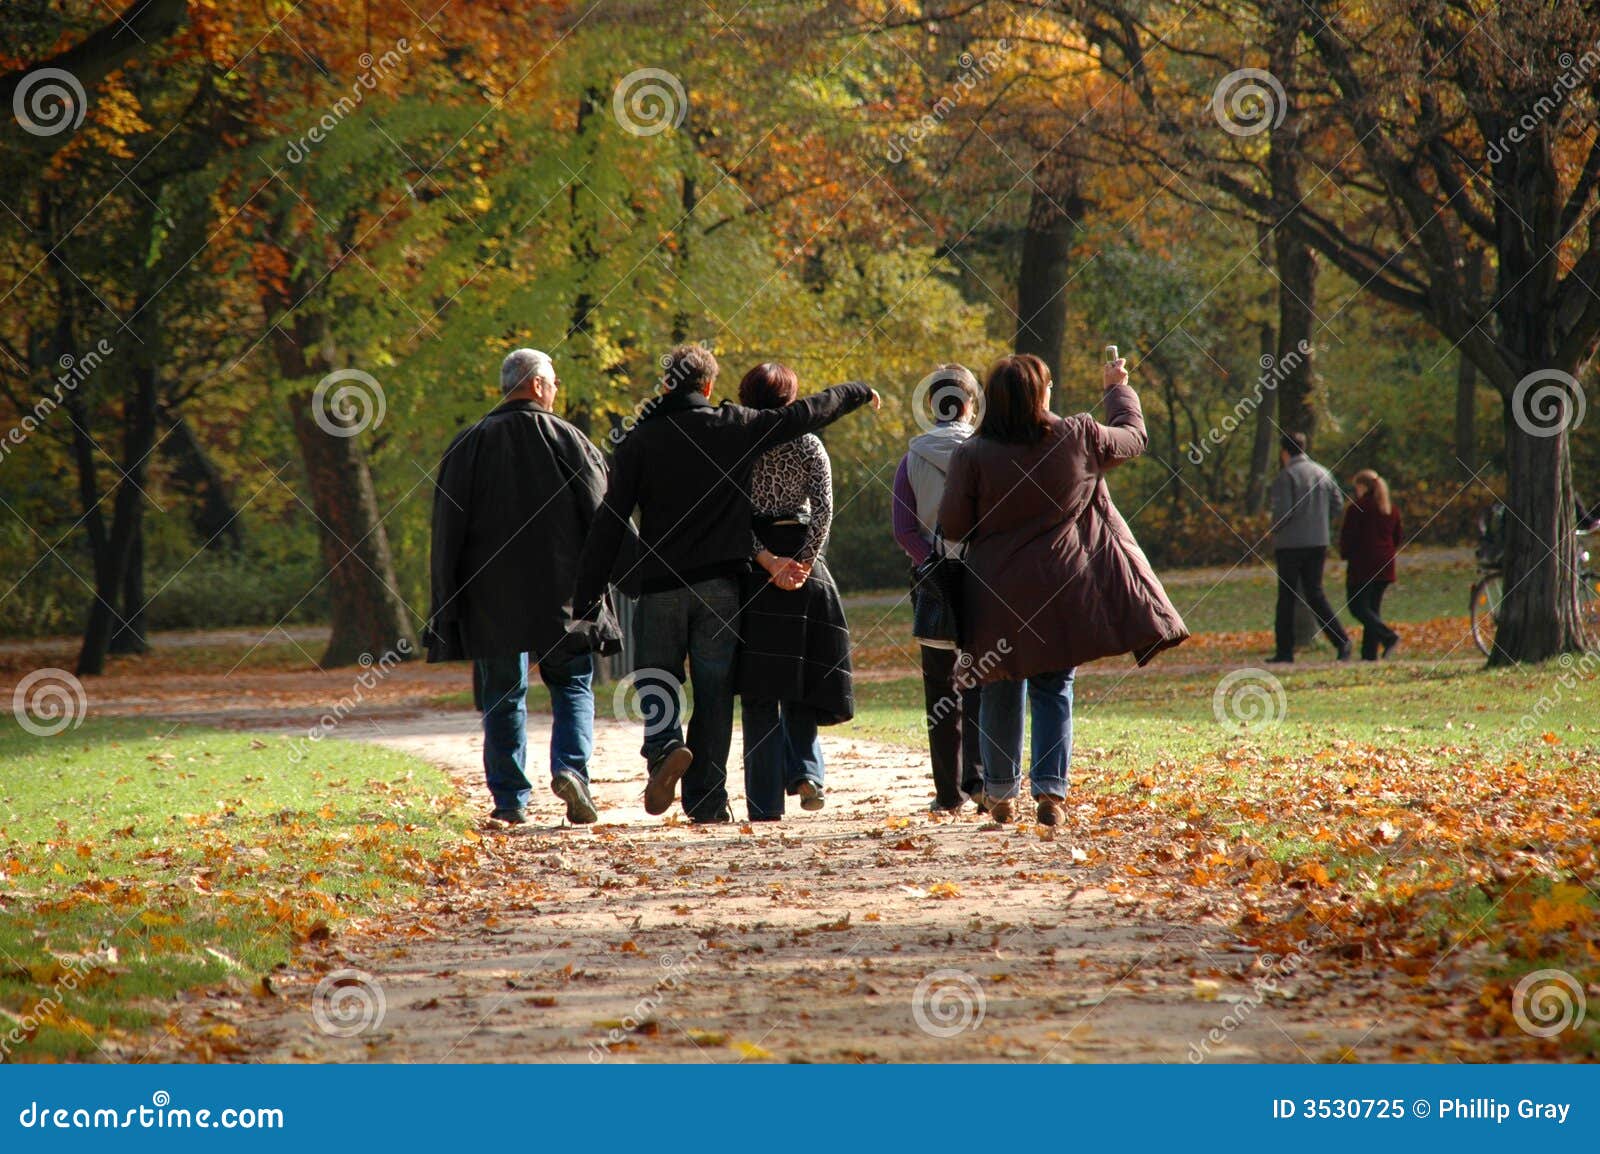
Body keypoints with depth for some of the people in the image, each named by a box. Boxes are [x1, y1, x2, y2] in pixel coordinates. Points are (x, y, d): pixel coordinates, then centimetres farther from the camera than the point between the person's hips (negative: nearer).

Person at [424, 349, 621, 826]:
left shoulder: (467, 446, 3)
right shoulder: (568, 439, 0)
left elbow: (448, 530, 2)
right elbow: (601, 513, -1)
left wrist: (447, 604, 6)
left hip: (491, 595, 1)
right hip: (563, 591, -1)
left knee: (503, 697, 7)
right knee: (572, 684, 10)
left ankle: (510, 799, 3)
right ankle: (571, 768, -12)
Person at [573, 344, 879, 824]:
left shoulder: (640, 439, 0)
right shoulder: (734, 426, 1)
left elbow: (610, 523, -3)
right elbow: (807, 412, 12)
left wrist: (587, 597, 1)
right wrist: (858, 393, 31)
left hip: (660, 586, 0)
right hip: (719, 583, 0)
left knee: (656, 680, 12)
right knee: (713, 693, 6)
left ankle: (665, 748, -17)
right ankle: (706, 799, 5)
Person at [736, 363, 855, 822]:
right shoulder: (809, 445, 4)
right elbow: (823, 510, -8)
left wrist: (767, 561, -13)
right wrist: (802, 562, -11)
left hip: (751, 570, -1)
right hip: (803, 564, 1)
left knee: (759, 690, 1)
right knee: (801, 679, 15)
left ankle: (765, 802, -3)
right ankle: (804, 770, -5)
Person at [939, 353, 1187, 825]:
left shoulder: (972, 455, -11)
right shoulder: (1079, 437, -5)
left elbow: (951, 526, -6)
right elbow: (1132, 437, 15)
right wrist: (1118, 388, 32)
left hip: (999, 597, -1)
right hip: (1062, 591, 1)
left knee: (1001, 692, 14)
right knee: (1054, 689, 8)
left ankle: (1001, 792, 19)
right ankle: (1051, 790, -5)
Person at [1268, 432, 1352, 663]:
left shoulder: (1285, 476, -10)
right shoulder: (1322, 473, 9)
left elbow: (1282, 510, -18)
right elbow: (1337, 503, 9)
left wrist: (1274, 530, 0)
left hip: (1290, 543, -5)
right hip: (1318, 543, 5)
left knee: (1286, 597, 3)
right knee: (1315, 594, 9)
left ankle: (1285, 650, 5)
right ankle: (1341, 641, -8)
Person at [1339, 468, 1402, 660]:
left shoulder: (1358, 507, -9)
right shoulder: (1391, 509, 13)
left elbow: (1347, 536, -9)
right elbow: (1396, 538, 19)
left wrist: (1345, 554, 8)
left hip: (1362, 565, -7)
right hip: (1385, 566, 7)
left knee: (1358, 607, -5)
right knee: (1373, 608, 11)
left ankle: (1388, 636, -24)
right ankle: (1370, 653, 3)